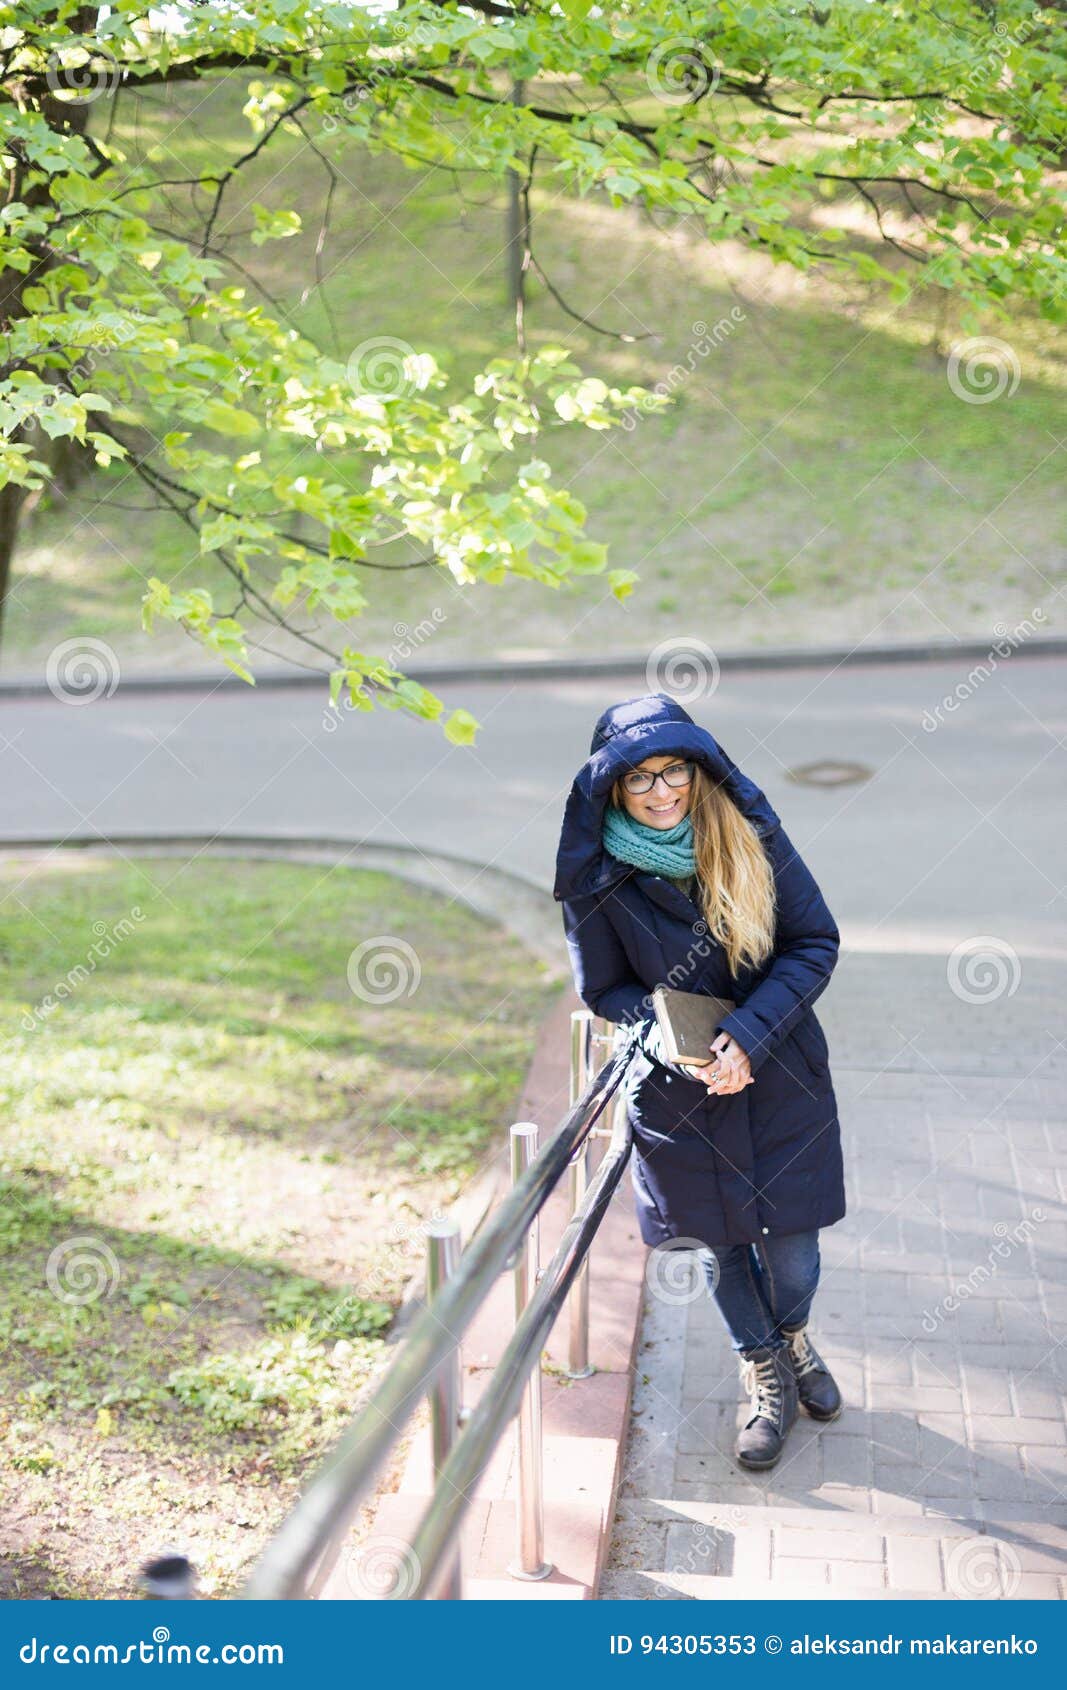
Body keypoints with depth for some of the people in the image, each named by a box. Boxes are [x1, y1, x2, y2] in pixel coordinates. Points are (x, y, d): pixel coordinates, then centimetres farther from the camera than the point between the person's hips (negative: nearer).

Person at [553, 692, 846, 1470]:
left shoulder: (749, 833, -14)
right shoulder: (597, 877, -14)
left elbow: (816, 942, -9)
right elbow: (604, 989, -2)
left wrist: (748, 1034, -20)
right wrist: (672, 1040, -20)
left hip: (780, 1073, 0)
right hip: (676, 1087, 0)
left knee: (790, 1232, 8)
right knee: (720, 1238, 13)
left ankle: (794, 1339, 44)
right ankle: (767, 1379, 40)